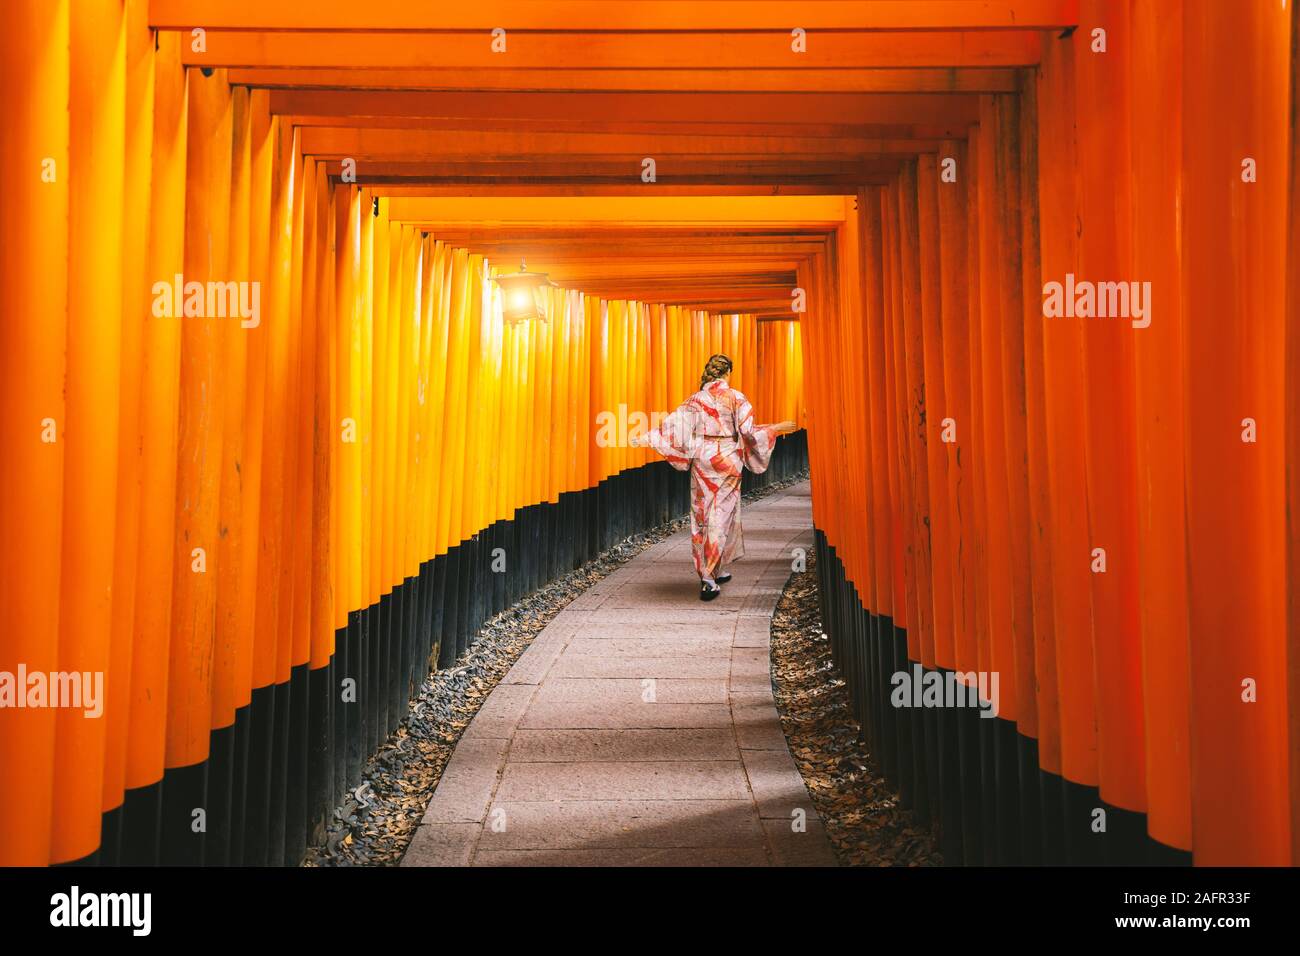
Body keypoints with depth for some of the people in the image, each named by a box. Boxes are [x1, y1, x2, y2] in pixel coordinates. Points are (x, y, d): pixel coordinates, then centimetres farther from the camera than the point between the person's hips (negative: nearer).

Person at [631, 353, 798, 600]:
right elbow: (749, 431, -8)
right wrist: (778, 428, 4)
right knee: (721, 517, 0)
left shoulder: (696, 399, 0)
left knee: (701, 515, 12)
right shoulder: (735, 398, -7)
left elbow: (675, 424, -4)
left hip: (702, 460, 3)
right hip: (727, 460, -3)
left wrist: (646, 437, 5)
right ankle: (710, 578, -8)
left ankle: (714, 572, 19)